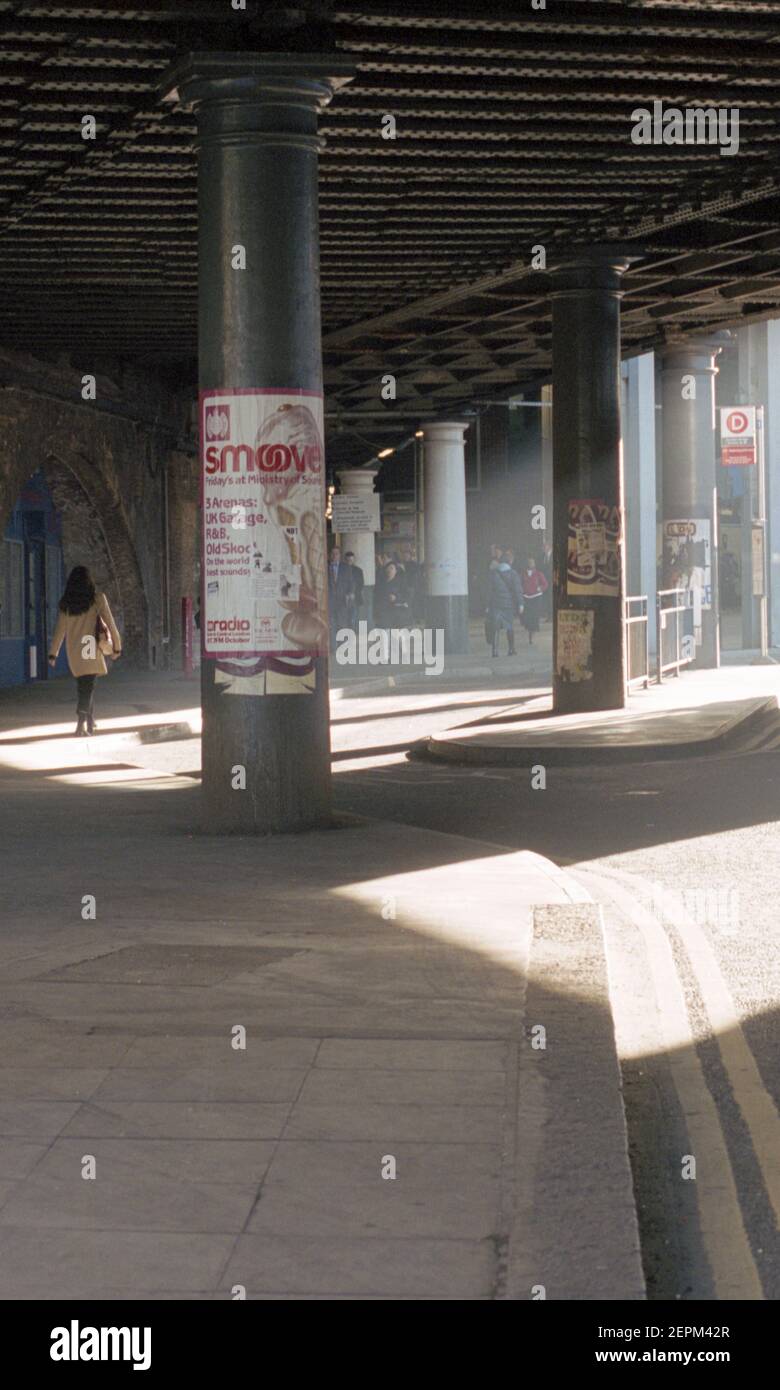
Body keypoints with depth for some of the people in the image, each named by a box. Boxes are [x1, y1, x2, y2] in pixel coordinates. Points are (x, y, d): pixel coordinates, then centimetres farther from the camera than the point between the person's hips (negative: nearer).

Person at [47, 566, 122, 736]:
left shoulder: (65, 602, 4)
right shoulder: (97, 598, -4)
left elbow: (60, 629, 6)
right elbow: (110, 624, -2)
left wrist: (53, 653, 12)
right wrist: (117, 647, 8)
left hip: (74, 651, 4)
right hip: (92, 649, -4)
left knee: (83, 685, 19)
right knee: (88, 685, -5)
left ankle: (89, 722, 26)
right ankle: (81, 722, -21)